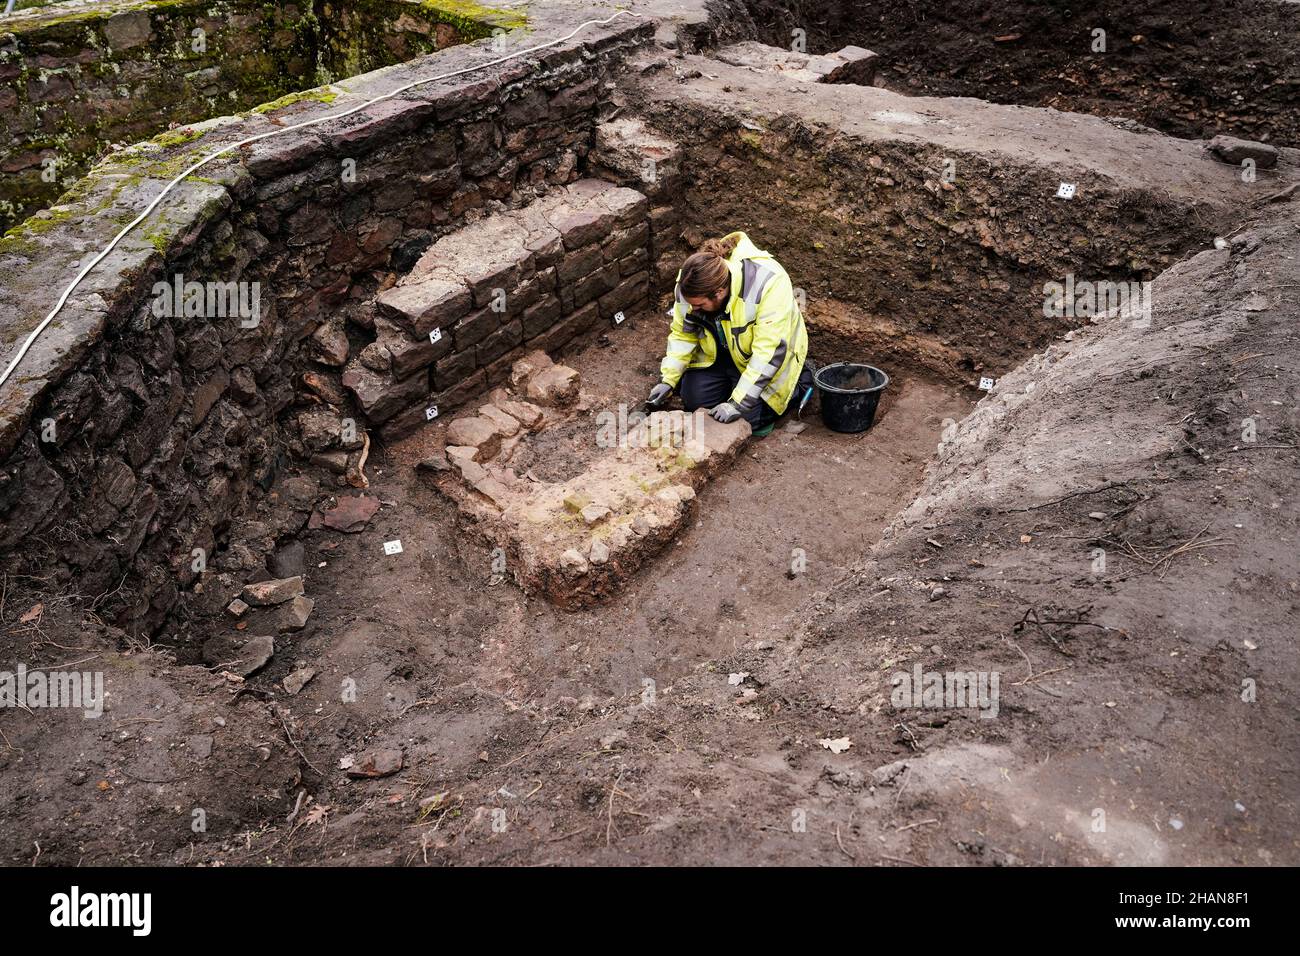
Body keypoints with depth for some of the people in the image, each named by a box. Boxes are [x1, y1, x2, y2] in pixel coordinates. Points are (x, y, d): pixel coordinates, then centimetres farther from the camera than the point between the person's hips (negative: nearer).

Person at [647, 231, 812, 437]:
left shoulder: (769, 283, -38)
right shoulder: (689, 286, -21)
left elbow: (769, 352, -36)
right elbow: (682, 335, -4)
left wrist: (738, 404, -35)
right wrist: (668, 380, -12)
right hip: (719, 353, 5)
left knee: (749, 417, -16)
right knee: (694, 401, -8)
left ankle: (800, 382, 10)